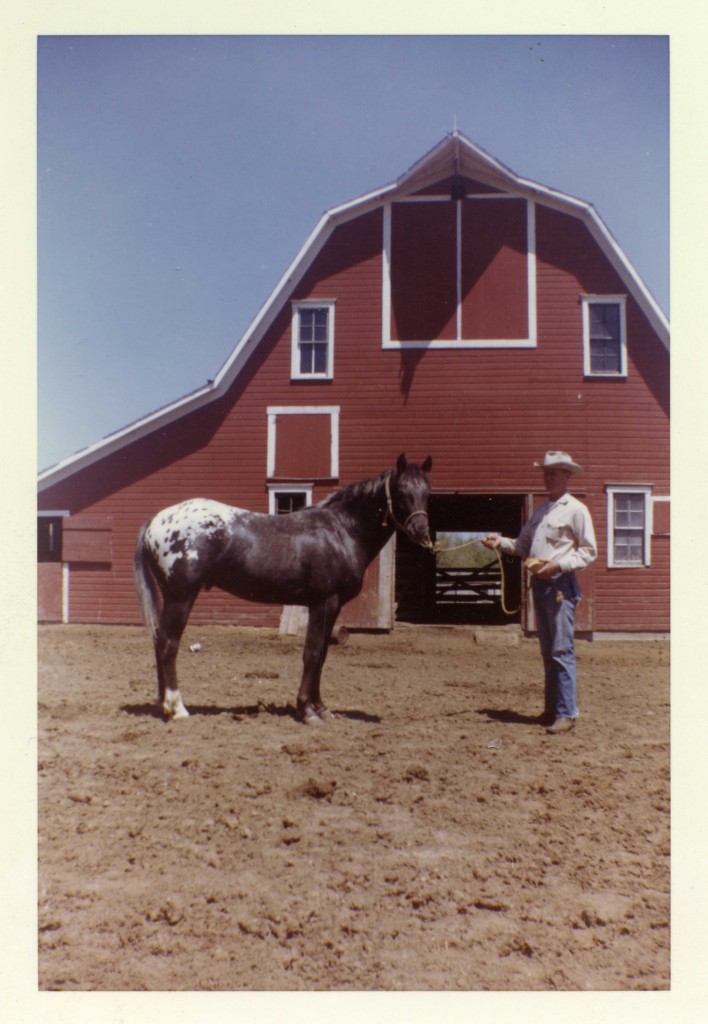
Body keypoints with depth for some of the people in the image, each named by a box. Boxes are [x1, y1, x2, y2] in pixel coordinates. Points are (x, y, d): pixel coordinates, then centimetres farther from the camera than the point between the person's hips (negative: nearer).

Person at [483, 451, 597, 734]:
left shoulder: (576, 510, -4)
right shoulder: (541, 510, 18)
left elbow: (589, 551, -8)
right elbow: (523, 545, 21)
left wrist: (558, 564, -19)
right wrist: (500, 542, 4)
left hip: (560, 585, -8)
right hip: (539, 584, 8)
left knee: (562, 650, -9)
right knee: (547, 651, 13)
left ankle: (567, 714, -5)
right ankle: (551, 708, 21)